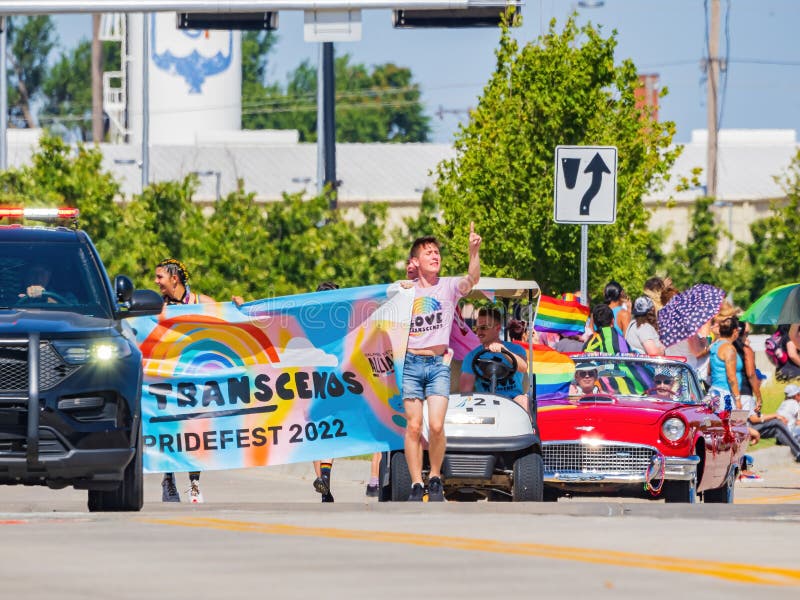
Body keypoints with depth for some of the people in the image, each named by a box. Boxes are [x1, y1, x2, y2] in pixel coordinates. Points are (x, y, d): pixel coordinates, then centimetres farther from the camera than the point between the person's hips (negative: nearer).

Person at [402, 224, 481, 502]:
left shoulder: (448, 286, 4)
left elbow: (472, 280, -18)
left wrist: (474, 252, -33)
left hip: (438, 364, -1)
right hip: (411, 364, 1)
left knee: (436, 426, -13)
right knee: (414, 426, -5)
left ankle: (435, 477, 6)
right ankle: (416, 485, 0)